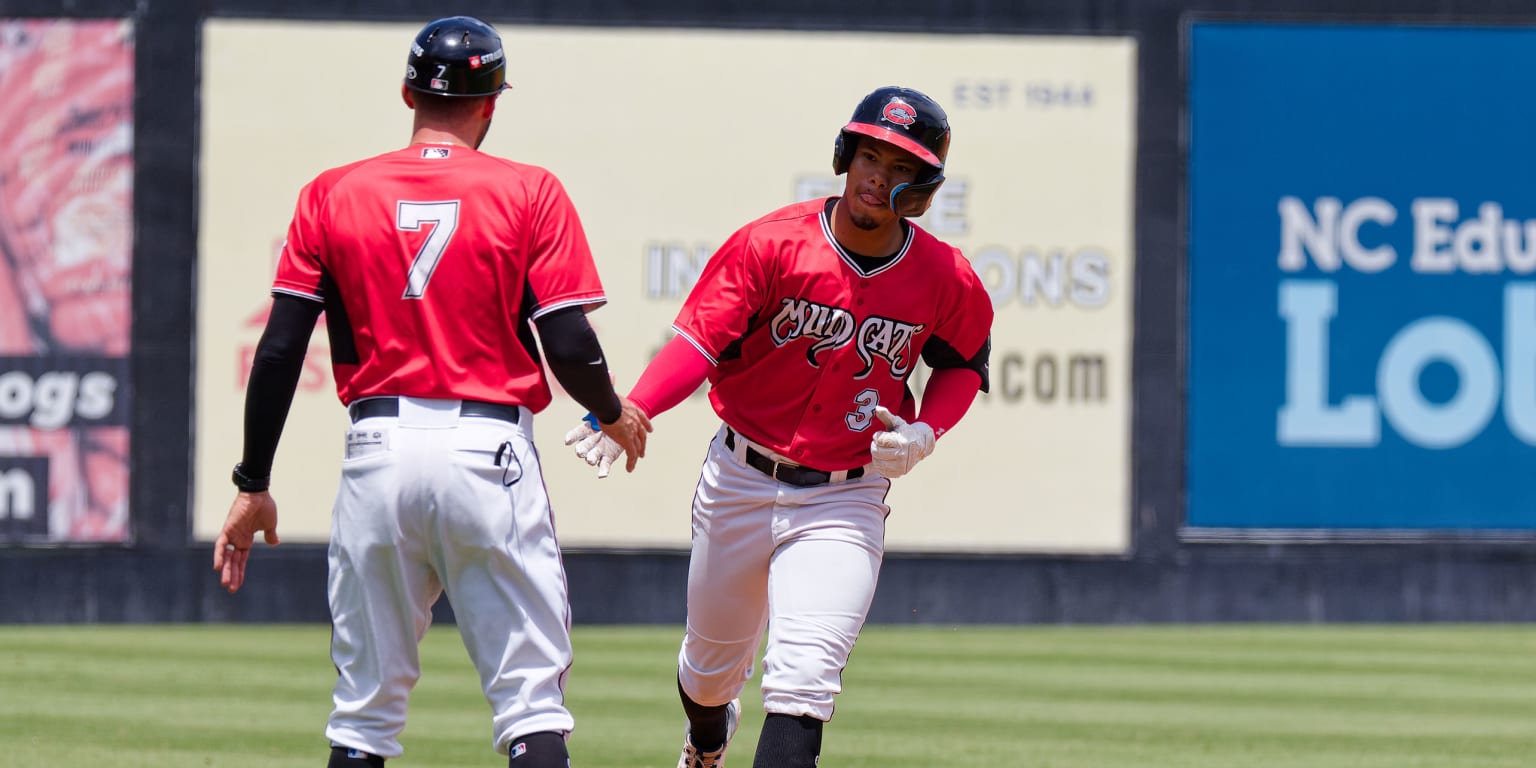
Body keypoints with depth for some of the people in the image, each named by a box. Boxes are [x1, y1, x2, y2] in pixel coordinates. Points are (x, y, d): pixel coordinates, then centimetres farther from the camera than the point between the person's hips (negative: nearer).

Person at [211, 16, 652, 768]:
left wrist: (252, 486, 9)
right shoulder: (529, 194, 0)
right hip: (490, 451, -2)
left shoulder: (332, 195, 6)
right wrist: (615, 416, 16)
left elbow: (280, 350, 2)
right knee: (532, 703, -1)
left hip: (378, 453, 2)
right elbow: (569, 347, -6)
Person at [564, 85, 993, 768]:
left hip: (845, 500, -1)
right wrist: (631, 413, -38)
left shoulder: (947, 280, -8)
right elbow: (700, 341, -21)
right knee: (714, 659, 20)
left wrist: (924, 433, -9)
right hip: (740, 481, 1)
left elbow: (963, 364, 12)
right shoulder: (773, 244, -14)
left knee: (802, 680, -19)